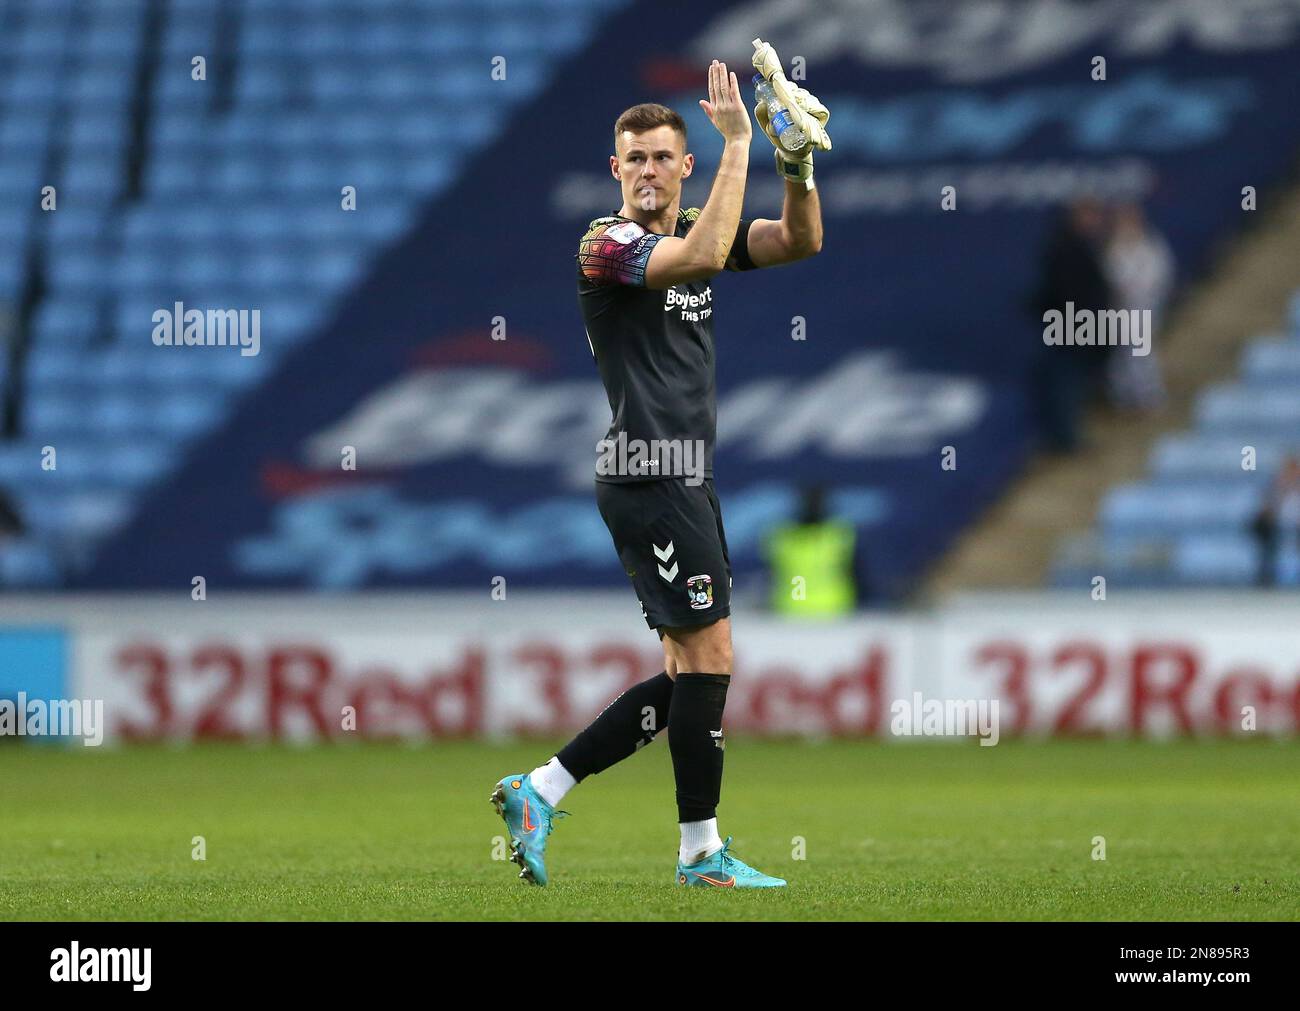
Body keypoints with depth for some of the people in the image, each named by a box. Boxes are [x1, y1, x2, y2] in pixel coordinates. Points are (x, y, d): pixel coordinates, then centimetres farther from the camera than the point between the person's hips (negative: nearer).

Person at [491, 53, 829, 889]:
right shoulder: (608, 243, -10)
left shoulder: (695, 228, 15)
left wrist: (796, 161, -9)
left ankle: (539, 792, 11)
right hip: (649, 482, -9)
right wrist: (738, 144, -25)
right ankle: (702, 851, 1)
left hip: (684, 482, 9)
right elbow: (702, 257, -29)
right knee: (708, 656, -8)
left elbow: (802, 241, 9)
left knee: (690, 675, 9)